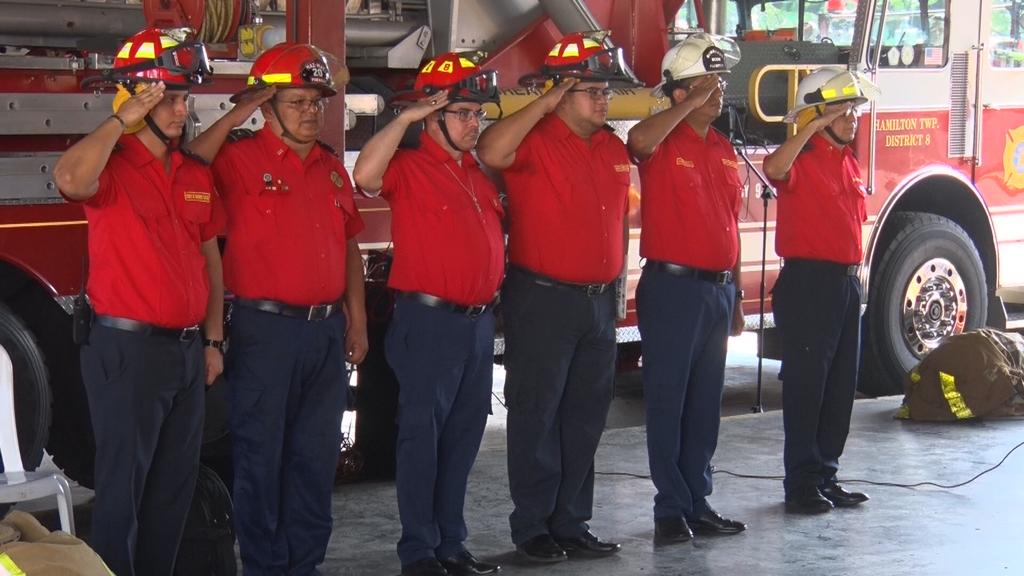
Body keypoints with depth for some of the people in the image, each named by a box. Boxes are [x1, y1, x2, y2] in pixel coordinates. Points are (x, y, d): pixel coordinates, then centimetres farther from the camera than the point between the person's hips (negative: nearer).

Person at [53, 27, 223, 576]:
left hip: (186, 350, 7)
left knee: (175, 486, 14)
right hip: (128, 349, -7)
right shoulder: (111, 164, -10)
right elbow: (69, 179, -35)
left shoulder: (197, 174, 11)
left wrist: (212, 340, 12)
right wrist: (123, 117, -23)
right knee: (122, 488, 0)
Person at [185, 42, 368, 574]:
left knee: (316, 454, 12)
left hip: (327, 330, 6)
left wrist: (356, 320, 13)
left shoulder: (331, 167, 13)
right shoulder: (240, 159, -6)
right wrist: (234, 117, -17)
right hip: (266, 329, -6)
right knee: (260, 454, 2)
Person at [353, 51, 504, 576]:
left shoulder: (478, 172, 14)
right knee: (423, 435, -1)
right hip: (429, 320, -7)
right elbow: (365, 176, -29)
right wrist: (405, 118, -23)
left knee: (463, 435, 12)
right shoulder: (409, 166, -7)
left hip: (478, 320, 7)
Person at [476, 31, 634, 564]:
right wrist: (543, 104, -24)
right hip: (543, 300, -7)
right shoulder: (536, 140, -10)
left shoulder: (614, 149, 11)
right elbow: (490, 154, -32)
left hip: (599, 301, 7)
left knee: (585, 417, 12)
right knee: (537, 415, 1)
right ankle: (532, 529, 9)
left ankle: (572, 523, 22)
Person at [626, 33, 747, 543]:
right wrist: (692, 103, -22)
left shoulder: (724, 150, 13)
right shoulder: (664, 143, -7)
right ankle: (671, 509, 5)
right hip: (673, 289, -7)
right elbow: (639, 140, -34)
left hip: (718, 289, 7)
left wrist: (737, 296, 16)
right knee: (668, 402, -1)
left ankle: (699, 502, 20)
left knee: (706, 405, 12)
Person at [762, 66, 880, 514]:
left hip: (847, 282, 9)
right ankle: (802, 482, 2)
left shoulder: (848, 162, 16)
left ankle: (826, 474, 21)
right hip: (808, 281, -8)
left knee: (841, 385, 12)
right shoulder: (803, 159, -10)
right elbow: (774, 168, -35)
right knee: (806, 384, -4)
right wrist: (813, 127, -30)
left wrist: (855, 274, 19)